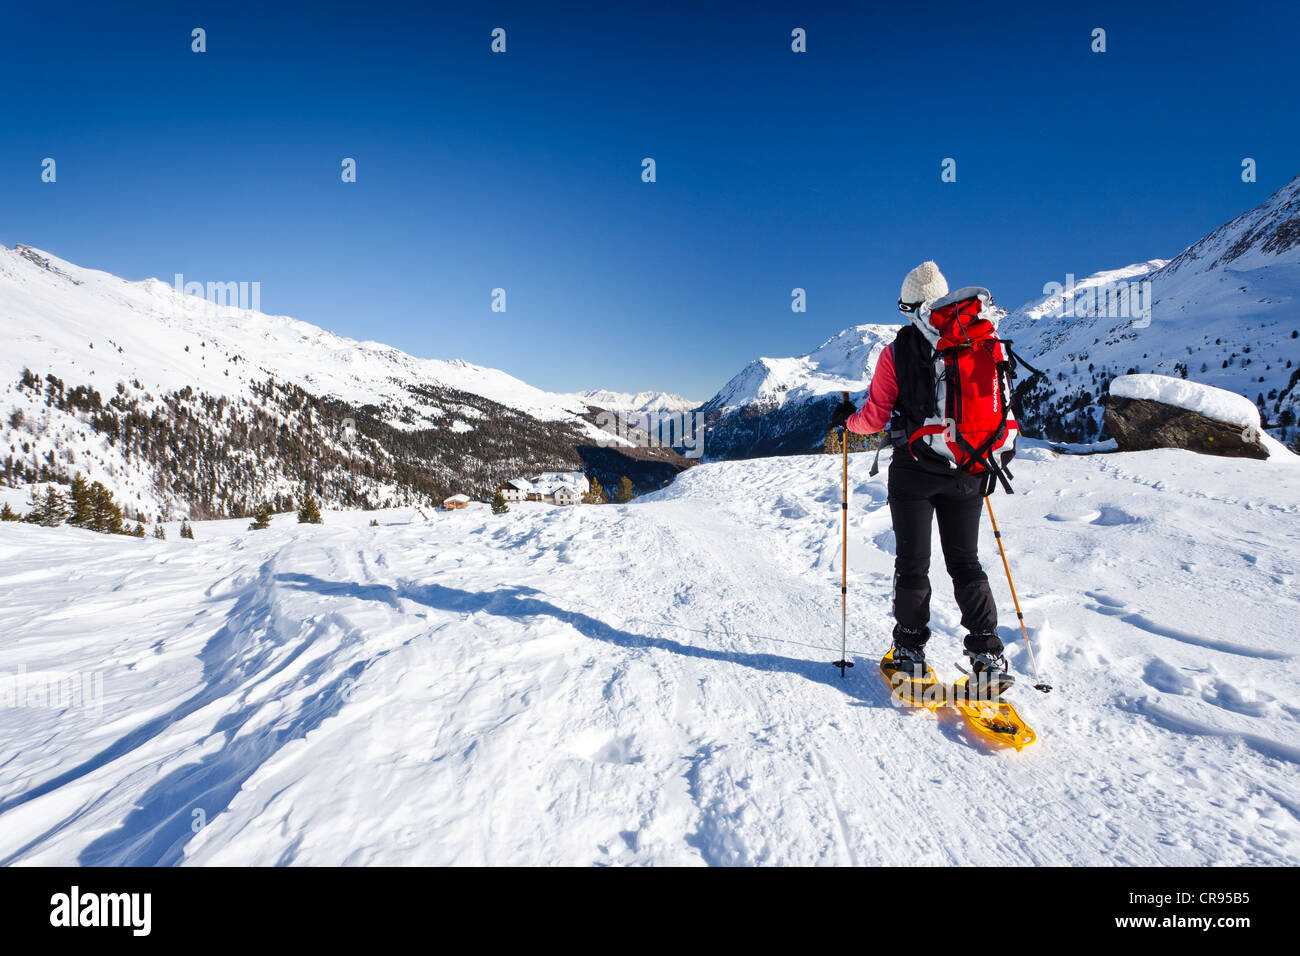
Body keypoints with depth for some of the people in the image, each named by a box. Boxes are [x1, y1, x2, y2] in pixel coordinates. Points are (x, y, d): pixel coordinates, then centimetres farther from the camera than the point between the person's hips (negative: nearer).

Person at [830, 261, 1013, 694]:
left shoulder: (897, 351, -7)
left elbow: (874, 418, -7)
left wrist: (846, 419, 14)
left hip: (914, 471, -2)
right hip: (965, 471, 3)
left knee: (912, 564, 8)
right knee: (965, 562, 12)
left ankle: (910, 652, 17)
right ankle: (987, 657, 6)